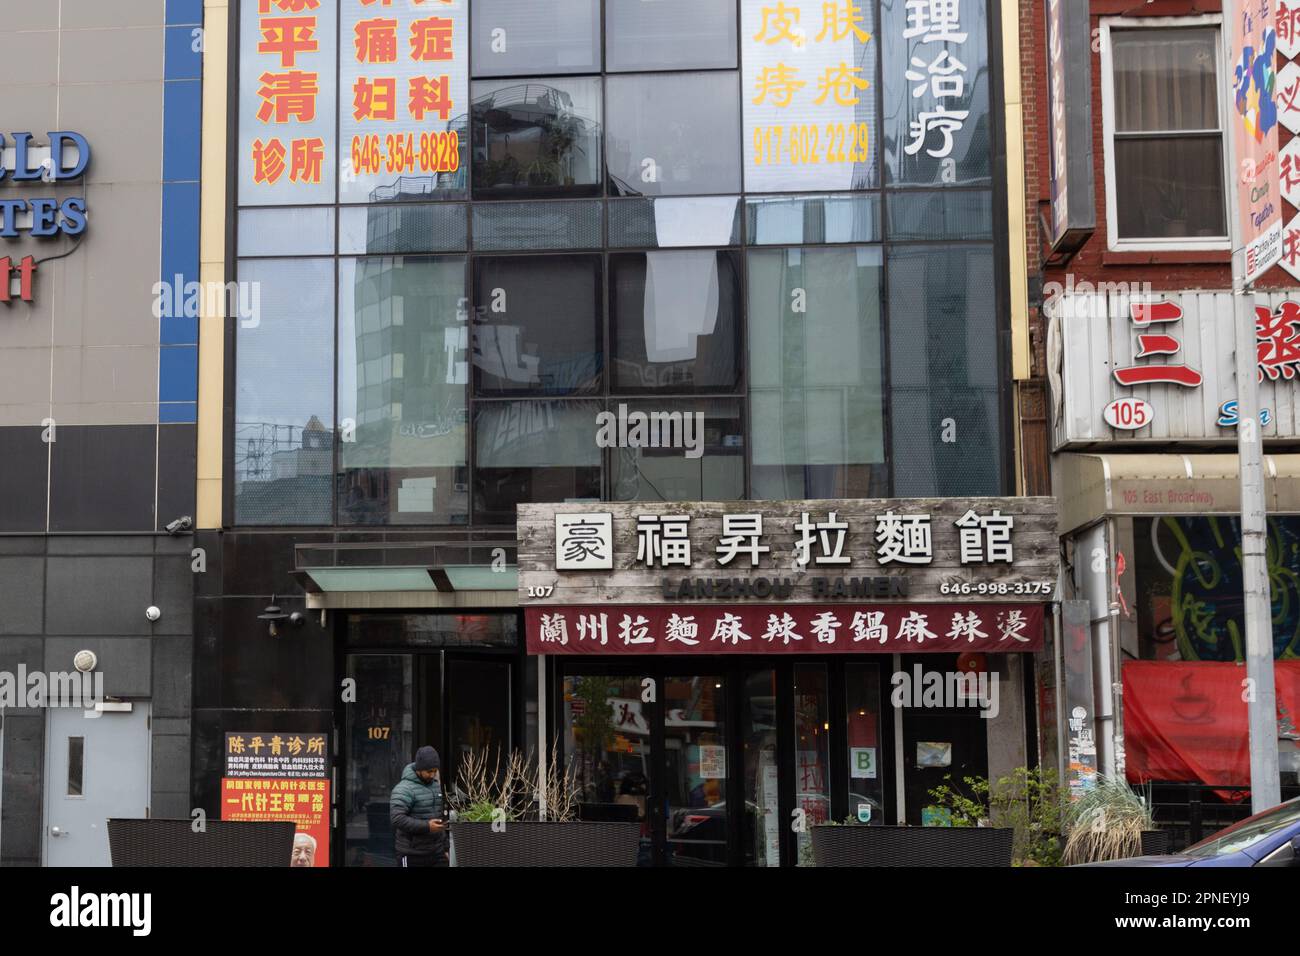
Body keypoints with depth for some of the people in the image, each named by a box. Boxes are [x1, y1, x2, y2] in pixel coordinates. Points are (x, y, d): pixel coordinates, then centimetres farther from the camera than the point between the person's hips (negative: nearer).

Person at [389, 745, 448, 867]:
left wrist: (445, 847, 21)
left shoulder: (435, 785, 13)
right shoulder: (404, 789, -13)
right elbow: (397, 818, -24)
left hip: (436, 853, 7)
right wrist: (426, 826, -27)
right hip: (412, 856, -7)